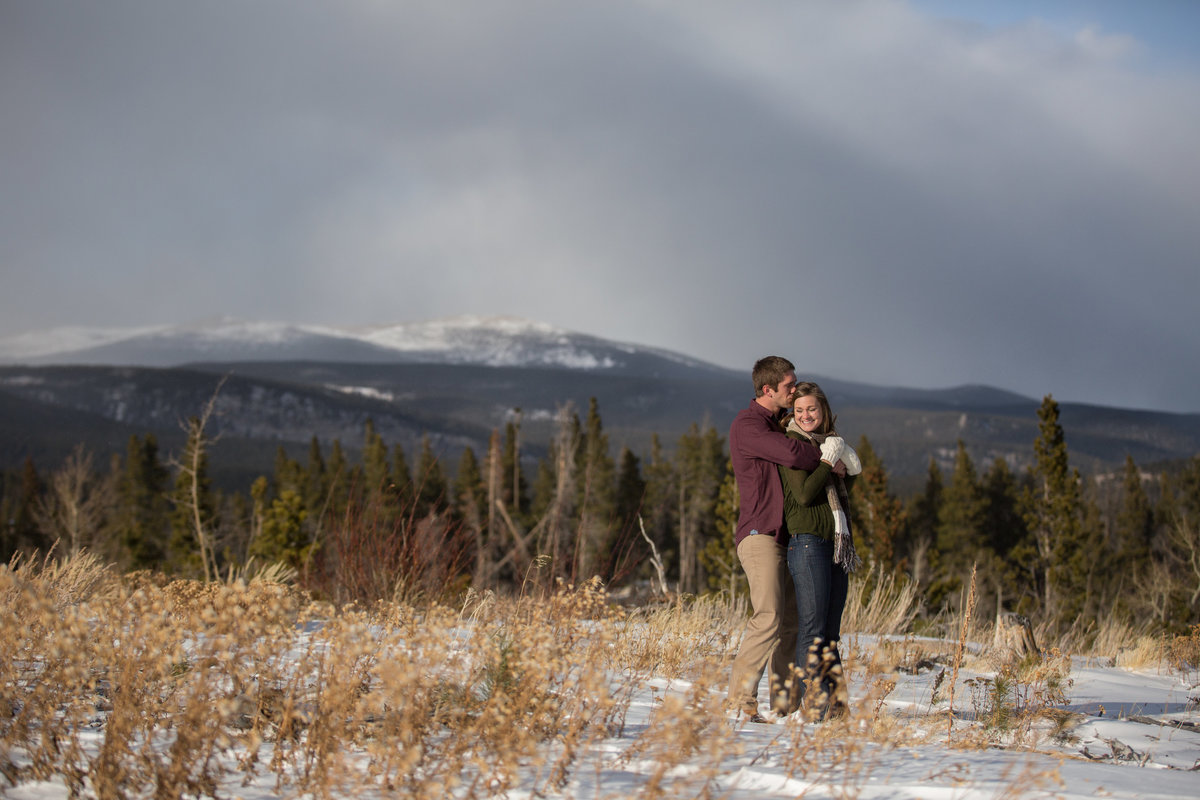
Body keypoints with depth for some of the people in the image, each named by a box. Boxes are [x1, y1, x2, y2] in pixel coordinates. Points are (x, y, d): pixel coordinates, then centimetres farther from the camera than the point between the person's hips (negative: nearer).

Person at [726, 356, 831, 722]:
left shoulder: (778, 424, 20)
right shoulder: (747, 424, -11)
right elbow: (793, 454, -23)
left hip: (784, 537, 9)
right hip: (759, 533, -9)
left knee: (792, 621, 6)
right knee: (769, 617, -19)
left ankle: (785, 702, 10)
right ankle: (740, 698, -17)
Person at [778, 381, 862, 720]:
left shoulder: (828, 443, 19)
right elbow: (804, 494, -15)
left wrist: (846, 470, 8)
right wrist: (829, 461, -11)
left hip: (837, 545, 8)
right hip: (808, 542, -8)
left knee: (831, 632, 7)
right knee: (812, 627, -10)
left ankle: (836, 702, 7)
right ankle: (813, 702, -11)